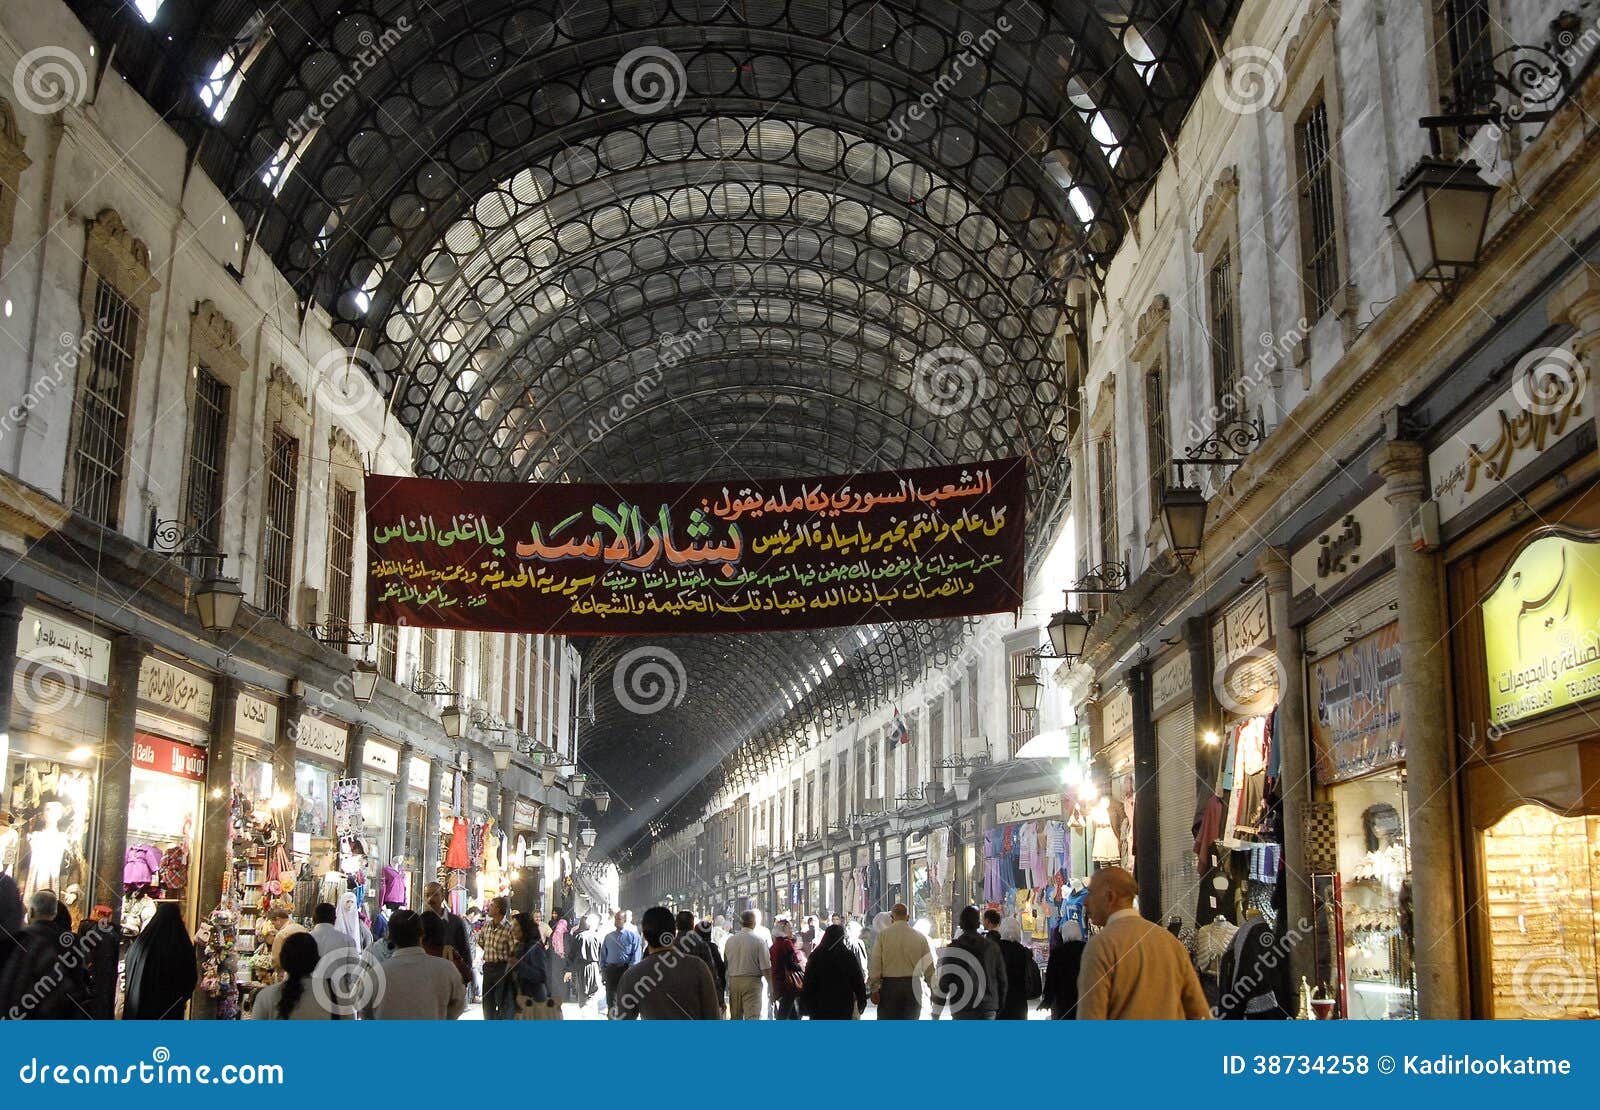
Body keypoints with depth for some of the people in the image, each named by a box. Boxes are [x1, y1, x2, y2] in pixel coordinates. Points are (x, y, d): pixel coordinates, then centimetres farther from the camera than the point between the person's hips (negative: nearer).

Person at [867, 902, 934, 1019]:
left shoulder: (883, 935, -3)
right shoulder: (920, 937, 2)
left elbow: (875, 965, -5)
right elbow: (929, 967, 4)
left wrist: (874, 989, 0)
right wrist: (933, 990, 13)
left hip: (889, 984, -2)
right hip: (914, 986, 2)